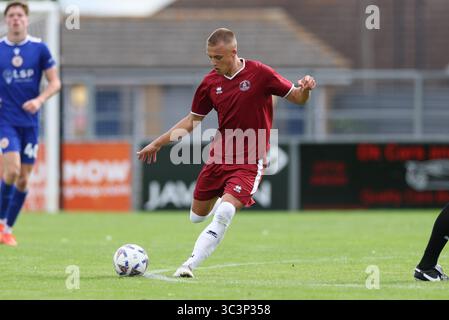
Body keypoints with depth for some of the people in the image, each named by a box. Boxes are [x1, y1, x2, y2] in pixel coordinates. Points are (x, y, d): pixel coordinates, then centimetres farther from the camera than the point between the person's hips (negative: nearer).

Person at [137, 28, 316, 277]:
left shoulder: (260, 74, -10)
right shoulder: (210, 82, 2)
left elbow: (297, 98, -2)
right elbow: (193, 120, 14)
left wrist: (305, 88, -27)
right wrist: (158, 143, 13)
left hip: (249, 160, -5)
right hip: (219, 156, 5)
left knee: (224, 214, -24)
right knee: (197, 216, 13)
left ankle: (190, 265, -20)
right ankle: (222, 199, 47)